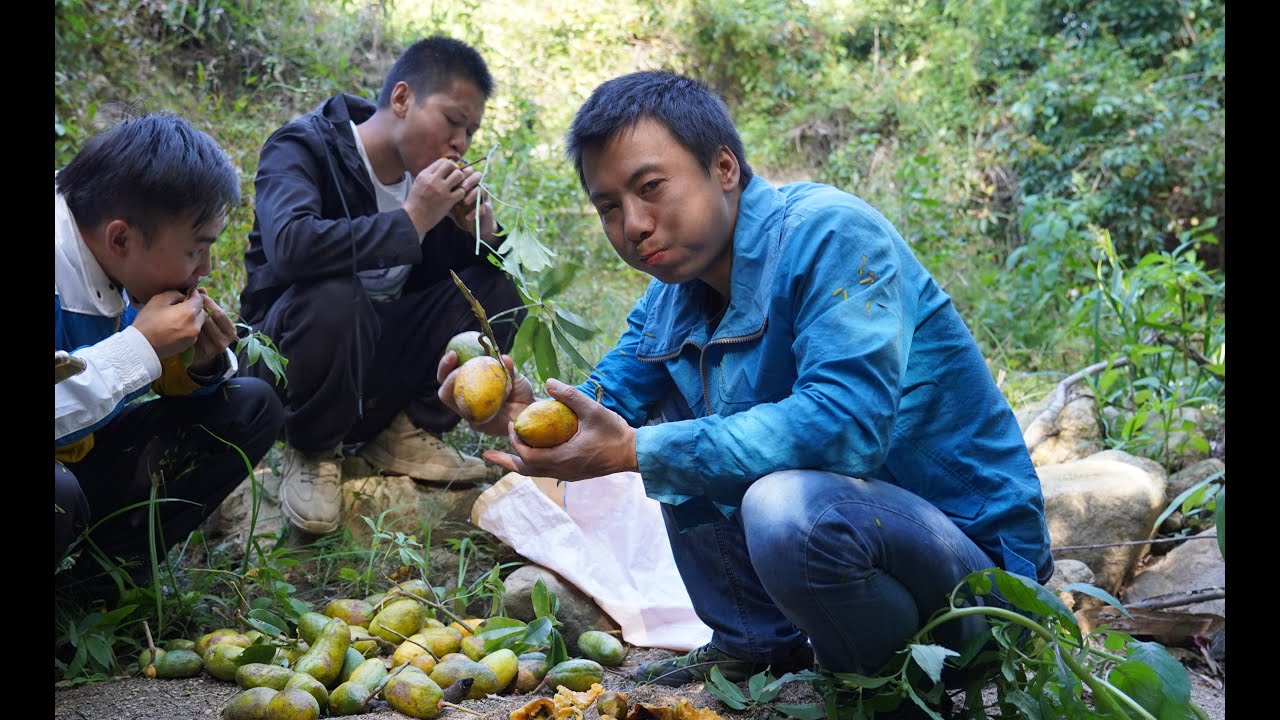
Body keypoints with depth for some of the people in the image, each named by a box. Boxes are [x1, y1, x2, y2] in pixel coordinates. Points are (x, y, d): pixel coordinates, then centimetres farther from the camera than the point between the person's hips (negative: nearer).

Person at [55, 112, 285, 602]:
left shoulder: (131, 268, -3)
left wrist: (201, 365, -13)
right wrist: (141, 345, -30)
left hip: (80, 460, 8)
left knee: (251, 408, 2)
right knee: (62, 492, -40)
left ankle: (102, 561, -3)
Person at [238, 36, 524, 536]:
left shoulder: (431, 172, 3)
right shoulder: (303, 147, -16)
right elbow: (289, 245, -37)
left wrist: (483, 232, -15)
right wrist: (410, 221, -31)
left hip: (380, 355, 6)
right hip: (286, 357, -6)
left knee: (498, 288, -9)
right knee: (334, 297, -38)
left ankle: (407, 434, -4)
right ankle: (313, 450, -12)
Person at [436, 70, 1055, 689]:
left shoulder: (828, 234, -21)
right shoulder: (673, 298, 7)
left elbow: (846, 424, -33)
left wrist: (637, 452, -32)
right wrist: (525, 410, -16)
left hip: (973, 546, -8)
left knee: (790, 505, -37)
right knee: (667, 419, 7)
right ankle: (758, 643, 14)